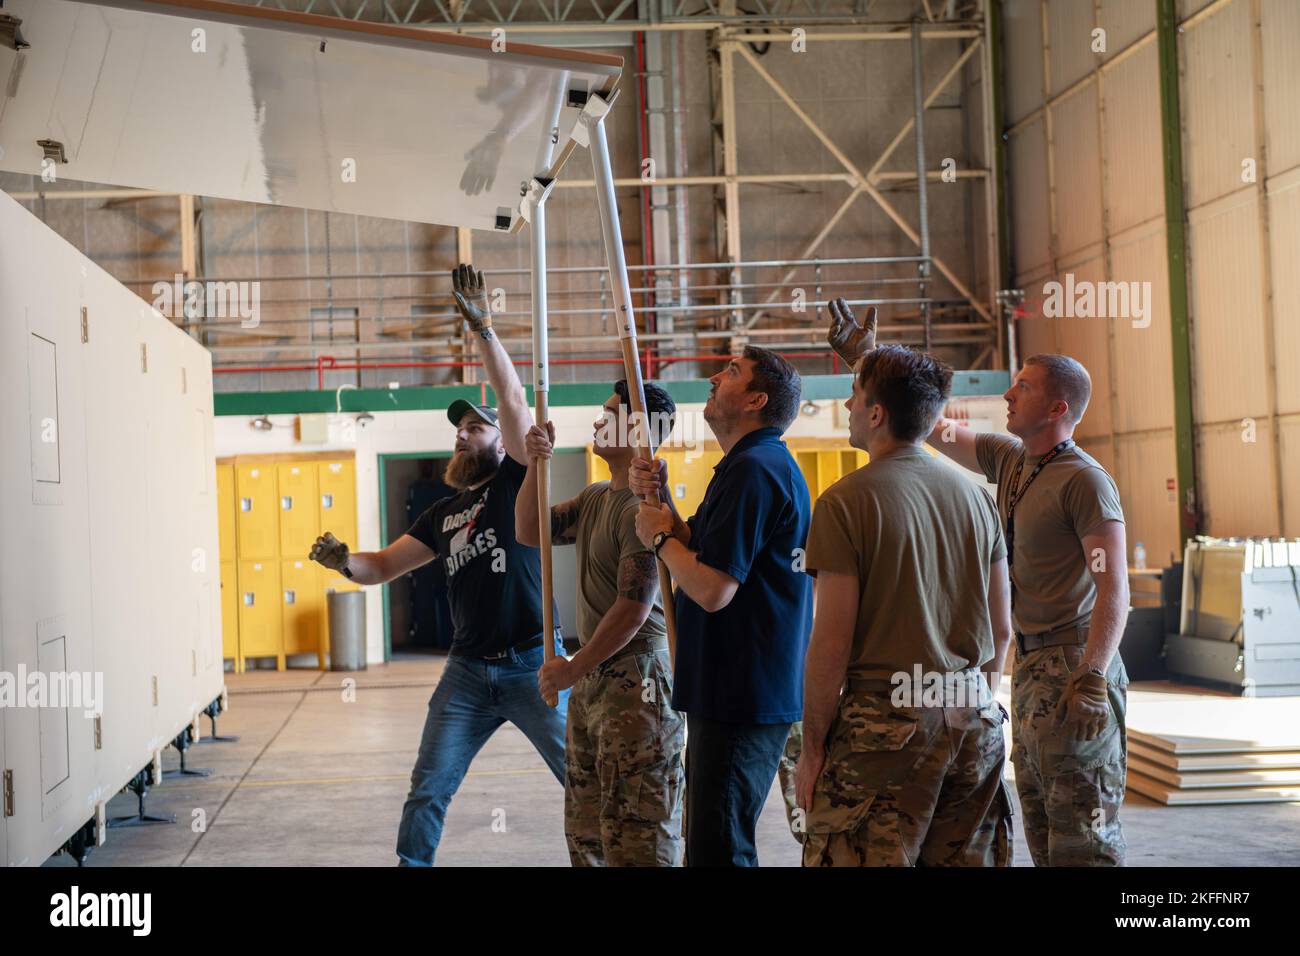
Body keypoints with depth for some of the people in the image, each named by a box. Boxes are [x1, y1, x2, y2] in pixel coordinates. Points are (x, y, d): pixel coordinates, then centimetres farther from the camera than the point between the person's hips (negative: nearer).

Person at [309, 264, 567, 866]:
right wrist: (345, 561, -7)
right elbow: (384, 566, 15)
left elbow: (515, 401, -13)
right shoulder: (443, 514, 15)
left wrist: (482, 329, -20)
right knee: (427, 791, 4)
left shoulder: (518, 483, 0)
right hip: (468, 670, 5)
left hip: (533, 664, -5)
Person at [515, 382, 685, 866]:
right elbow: (529, 532, 17)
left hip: (635, 680, -10)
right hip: (593, 680, 10)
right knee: (585, 831, 19)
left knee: (634, 836, -6)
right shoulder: (595, 497, 12)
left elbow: (635, 607, -22)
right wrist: (535, 465, 2)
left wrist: (573, 669, -12)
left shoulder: (643, 507, -19)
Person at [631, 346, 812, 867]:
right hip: (738, 692, 11)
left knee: (716, 849, -5)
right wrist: (659, 499, 3)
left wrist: (659, 537, -8)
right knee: (715, 841, 19)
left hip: (740, 700, -11)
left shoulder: (753, 469, -18)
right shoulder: (770, 464, 17)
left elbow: (711, 588, -24)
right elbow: (697, 549, 18)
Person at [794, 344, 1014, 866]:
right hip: (974, 722, 6)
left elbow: (832, 643, -12)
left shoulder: (846, 500, -9)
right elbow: (1002, 630, 13)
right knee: (965, 859, 13)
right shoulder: (975, 495, 9)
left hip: (887, 721, -6)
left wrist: (813, 747, -5)